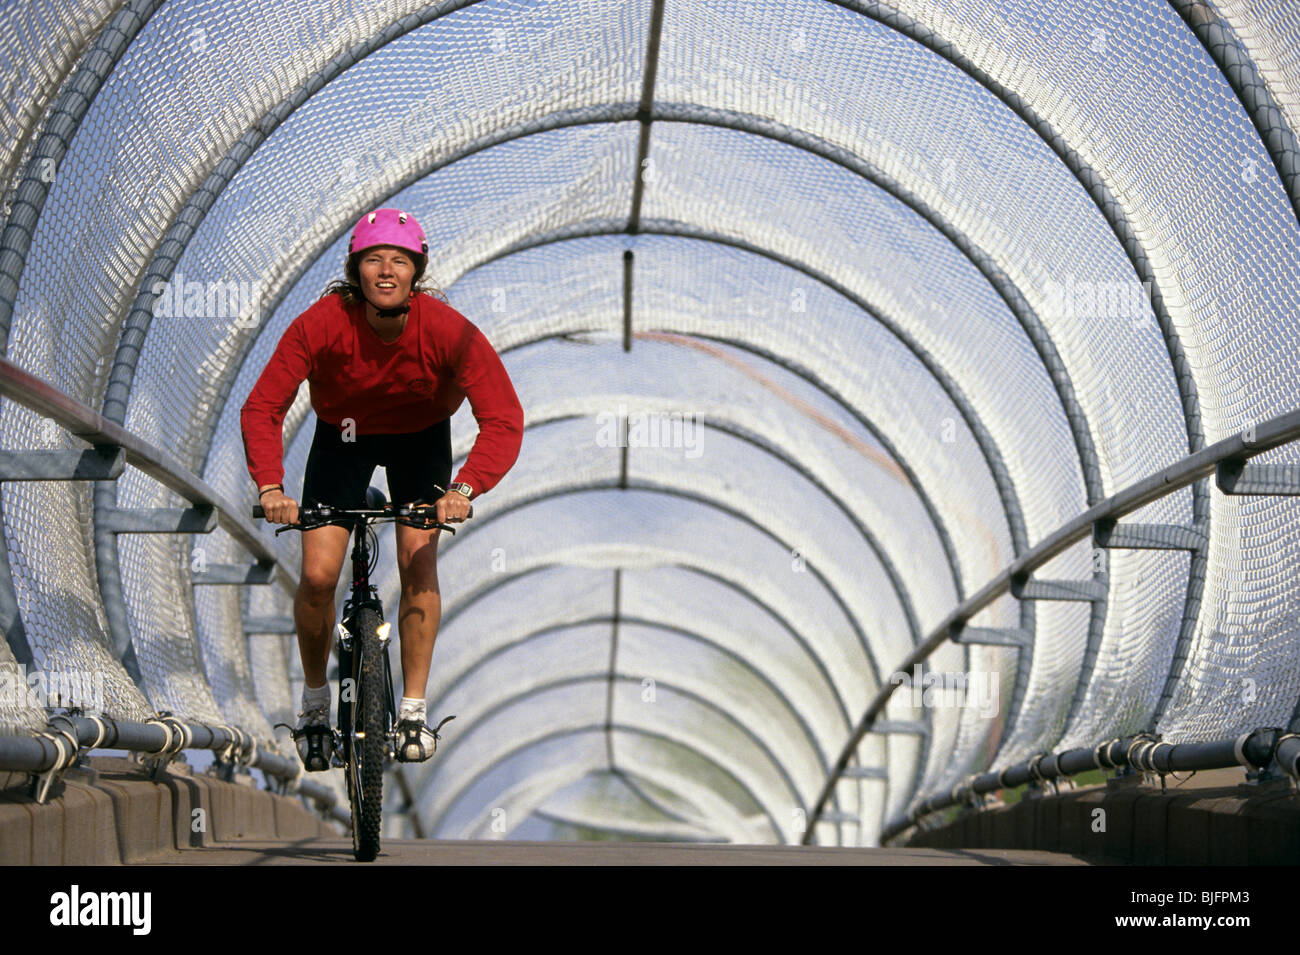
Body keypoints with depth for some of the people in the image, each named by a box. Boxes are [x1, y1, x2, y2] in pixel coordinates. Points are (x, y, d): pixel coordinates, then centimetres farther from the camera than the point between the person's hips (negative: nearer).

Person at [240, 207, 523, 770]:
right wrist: (269, 487, -43)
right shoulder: (321, 324, -31)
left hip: (420, 436, 0)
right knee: (318, 575, -10)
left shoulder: (447, 330, -32)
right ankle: (314, 701, 14)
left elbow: (503, 418, -33)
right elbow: (262, 408, -29)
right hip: (342, 434, 0)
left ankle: (413, 711, -2)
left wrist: (464, 488, -47)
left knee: (418, 561, -16)